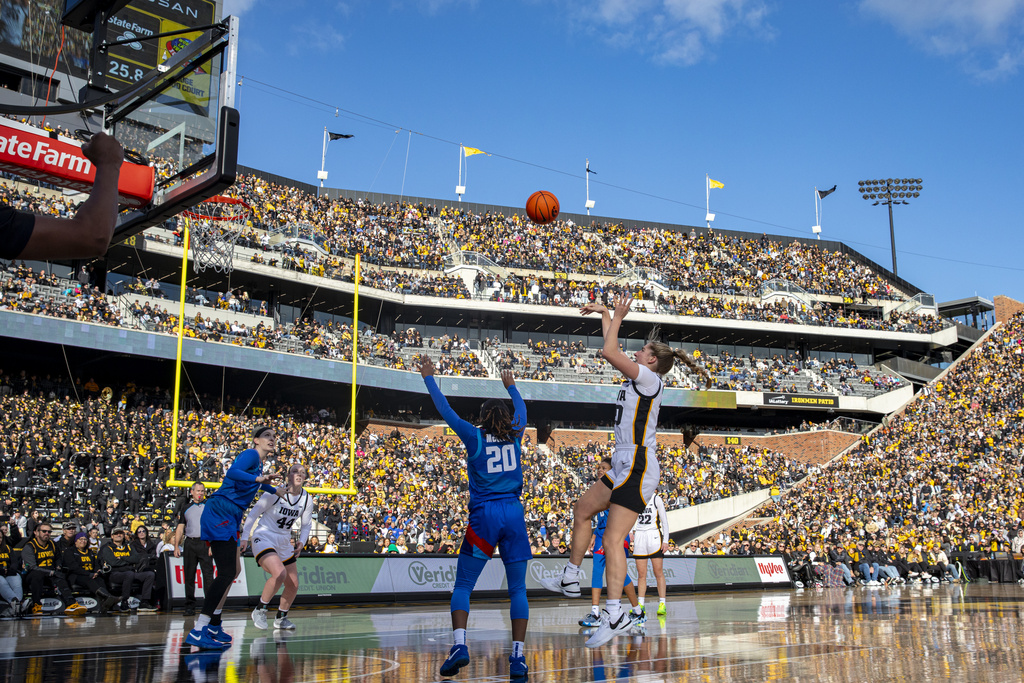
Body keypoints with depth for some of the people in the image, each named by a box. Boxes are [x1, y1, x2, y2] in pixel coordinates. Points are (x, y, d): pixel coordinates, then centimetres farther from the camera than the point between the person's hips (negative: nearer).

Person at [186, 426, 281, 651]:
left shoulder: (259, 463, 22)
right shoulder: (251, 454, -7)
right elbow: (232, 472, -28)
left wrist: (275, 491, 59)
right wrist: (258, 478, -41)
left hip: (230, 518, 11)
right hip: (219, 512, -11)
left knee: (234, 570, 14)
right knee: (226, 573, -16)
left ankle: (213, 625, 21)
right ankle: (198, 631, -18)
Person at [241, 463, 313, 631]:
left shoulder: (306, 499, 0)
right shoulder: (275, 493, -15)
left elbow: (306, 524, 14)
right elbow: (254, 513, -7)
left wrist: (301, 542, -2)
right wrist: (245, 537, -11)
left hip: (284, 544, 6)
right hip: (263, 538, -6)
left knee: (293, 585, 6)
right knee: (279, 573, -29)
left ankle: (281, 618, 29)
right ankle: (260, 610, -9)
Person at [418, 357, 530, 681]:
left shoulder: (474, 437, 1)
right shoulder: (515, 435, 8)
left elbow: (446, 410, 9)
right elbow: (521, 410, 29)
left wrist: (428, 377, 20)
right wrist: (511, 385, 47)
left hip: (484, 515, -2)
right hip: (513, 514, 2)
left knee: (463, 586, 5)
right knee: (518, 589, 4)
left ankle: (459, 645, -13)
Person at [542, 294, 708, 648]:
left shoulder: (648, 378, -9)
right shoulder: (635, 378, 16)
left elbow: (609, 352, -17)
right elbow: (612, 351, 29)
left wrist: (617, 316, -5)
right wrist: (604, 312, 32)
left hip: (638, 467, -10)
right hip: (625, 466, 10)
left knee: (612, 539, -16)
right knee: (582, 510, 20)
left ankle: (615, 614, -19)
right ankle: (570, 579, 28)